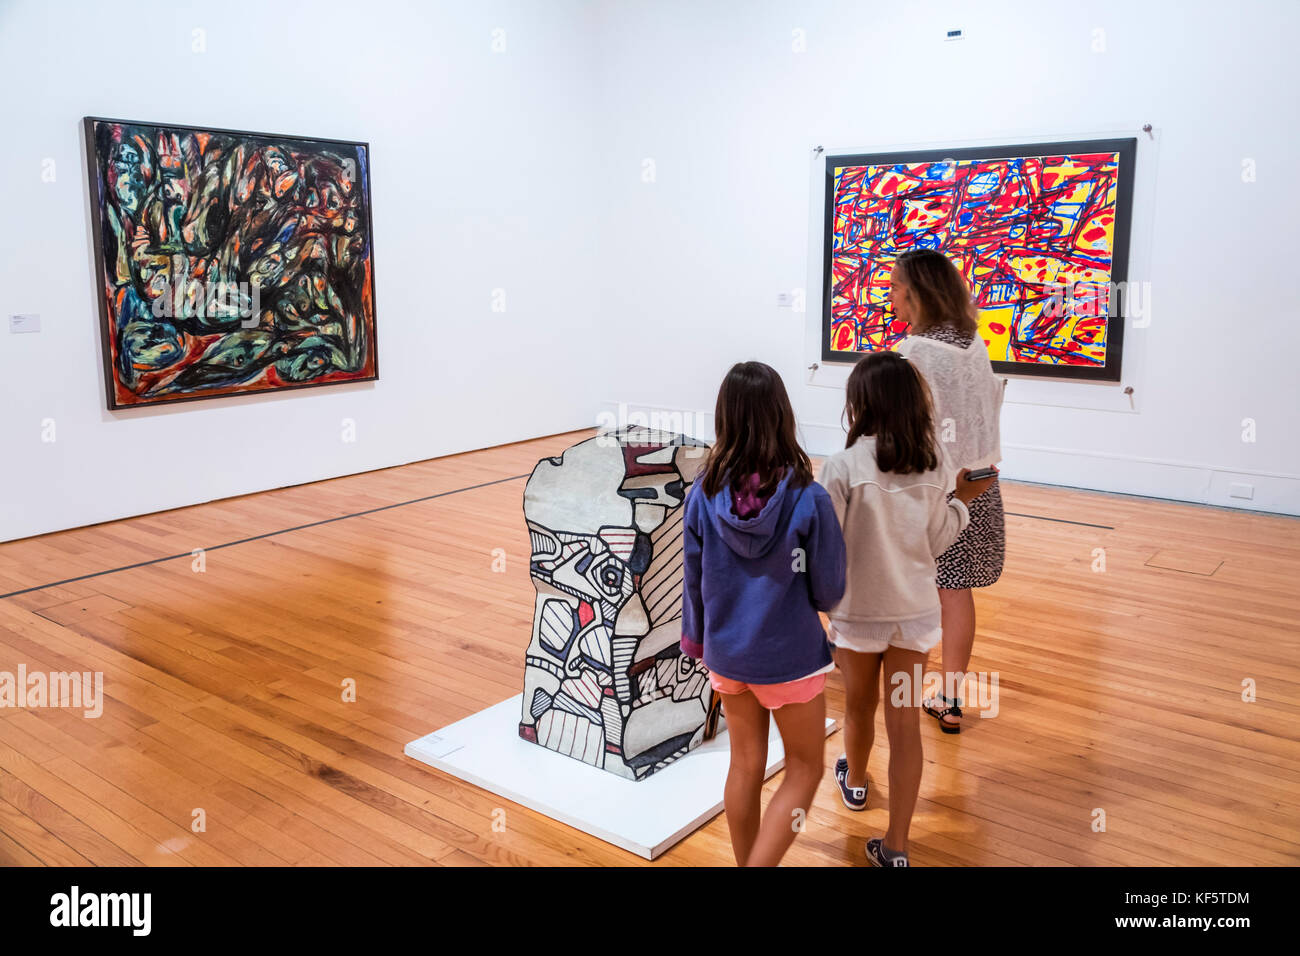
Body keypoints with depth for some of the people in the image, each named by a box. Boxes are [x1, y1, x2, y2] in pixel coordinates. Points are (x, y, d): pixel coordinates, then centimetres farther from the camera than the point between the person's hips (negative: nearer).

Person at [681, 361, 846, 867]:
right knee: (805, 769, 17)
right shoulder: (808, 498, -21)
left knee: (746, 766, 22)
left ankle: (746, 861, 37)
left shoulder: (703, 494, -12)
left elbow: (694, 582, -2)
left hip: (726, 654, 4)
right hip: (789, 656, -3)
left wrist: (695, 636, 15)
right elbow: (829, 591, -11)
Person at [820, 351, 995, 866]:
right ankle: (896, 848, 12)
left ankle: (854, 780, 50)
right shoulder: (934, 466, -6)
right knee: (905, 720, 7)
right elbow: (935, 543, 0)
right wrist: (963, 499, 13)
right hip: (916, 611, 2)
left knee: (860, 705, 22)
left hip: (858, 612, -2)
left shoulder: (843, 467, -18)